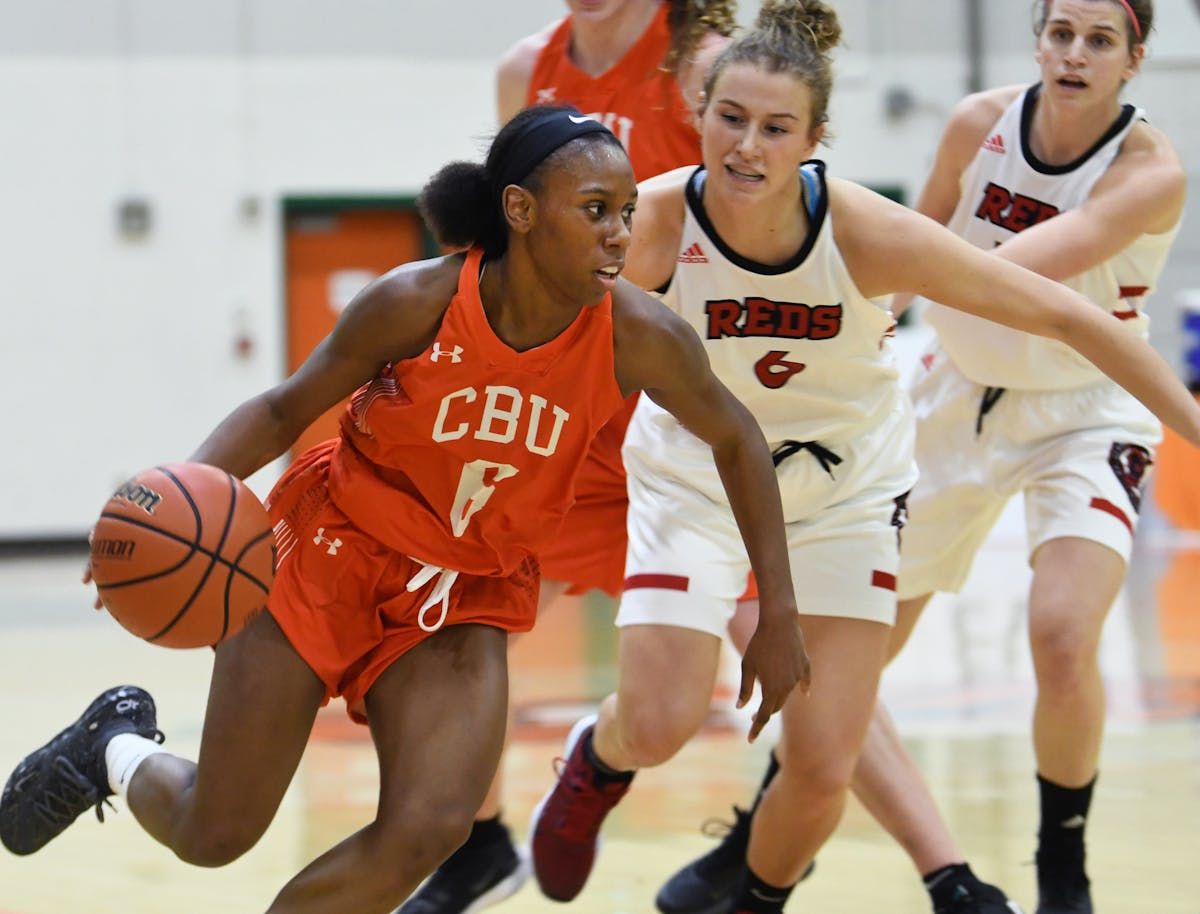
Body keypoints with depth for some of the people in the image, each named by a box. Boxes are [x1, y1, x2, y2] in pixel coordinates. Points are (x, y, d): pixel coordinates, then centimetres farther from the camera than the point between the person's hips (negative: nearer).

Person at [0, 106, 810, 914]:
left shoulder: (636, 337, -19)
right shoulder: (418, 303, -23)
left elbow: (735, 439, -1)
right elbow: (286, 409, -10)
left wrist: (778, 612, 0)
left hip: (467, 596, 2)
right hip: (333, 546, -2)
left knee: (429, 829, -20)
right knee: (213, 835, 2)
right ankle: (118, 749, 40)